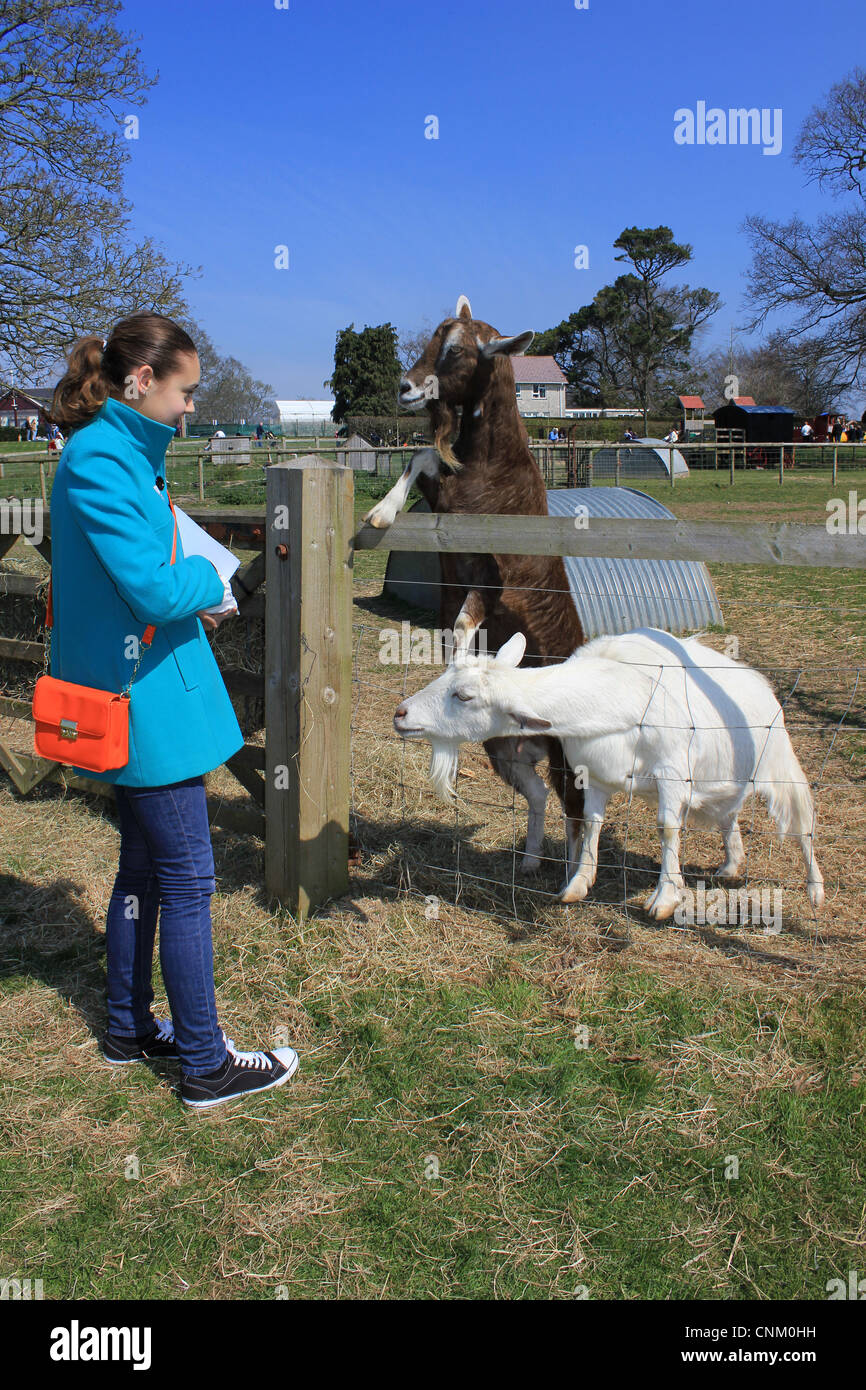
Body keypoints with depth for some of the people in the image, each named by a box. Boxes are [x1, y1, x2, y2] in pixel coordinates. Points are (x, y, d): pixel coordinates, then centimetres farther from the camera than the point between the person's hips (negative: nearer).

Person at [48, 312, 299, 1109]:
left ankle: (129, 1030, 35)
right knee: (187, 881, 0)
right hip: (148, 706, -10)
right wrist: (210, 582, -7)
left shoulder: (123, 454, 12)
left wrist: (192, 592, 2)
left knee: (144, 868, 19)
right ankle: (205, 1066, 14)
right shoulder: (100, 461, -19)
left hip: (140, 693, 10)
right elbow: (154, 587, -25)